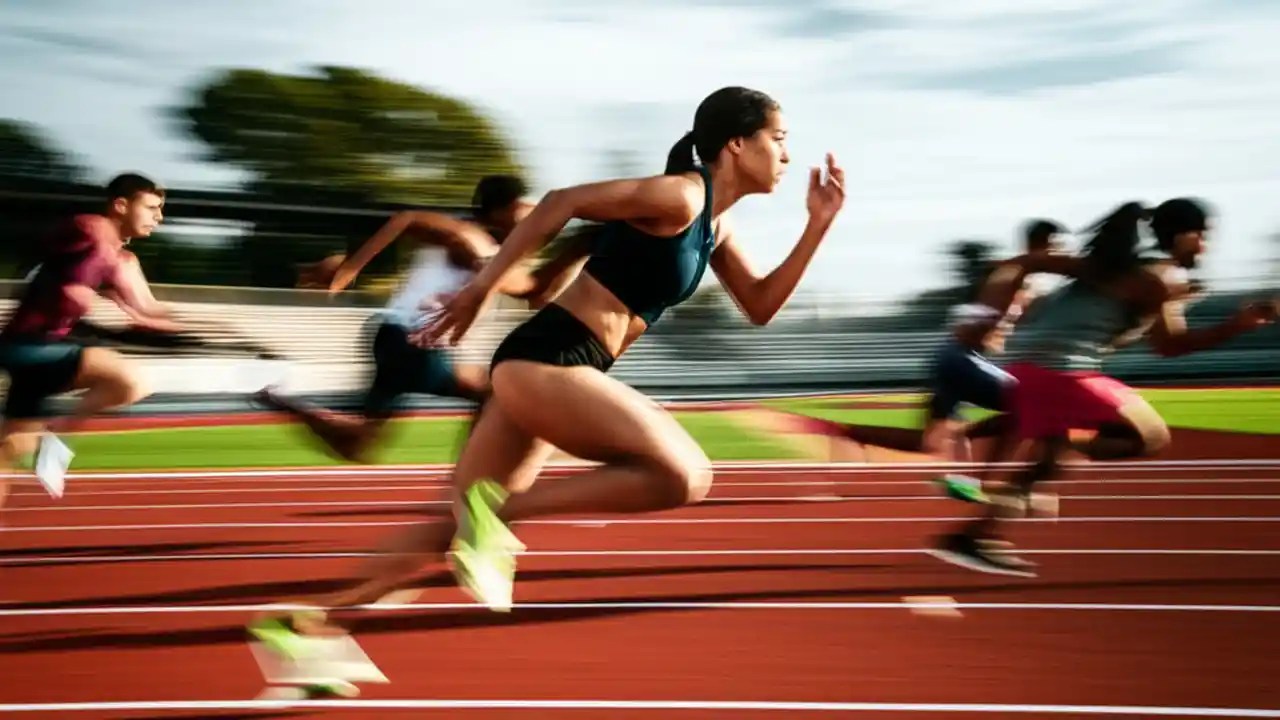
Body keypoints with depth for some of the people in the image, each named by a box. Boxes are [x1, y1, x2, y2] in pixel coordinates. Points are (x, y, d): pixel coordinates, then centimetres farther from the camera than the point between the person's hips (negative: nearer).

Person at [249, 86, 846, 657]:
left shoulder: (715, 225, 18)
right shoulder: (679, 196, -10)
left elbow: (760, 307, 22)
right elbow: (563, 201, -13)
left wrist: (819, 225, 13)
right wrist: (481, 288, -13)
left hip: (543, 370, 10)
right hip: (544, 359, -10)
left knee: (461, 523, 11)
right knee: (685, 475, -17)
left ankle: (302, 620, 14)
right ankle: (499, 511, -13)